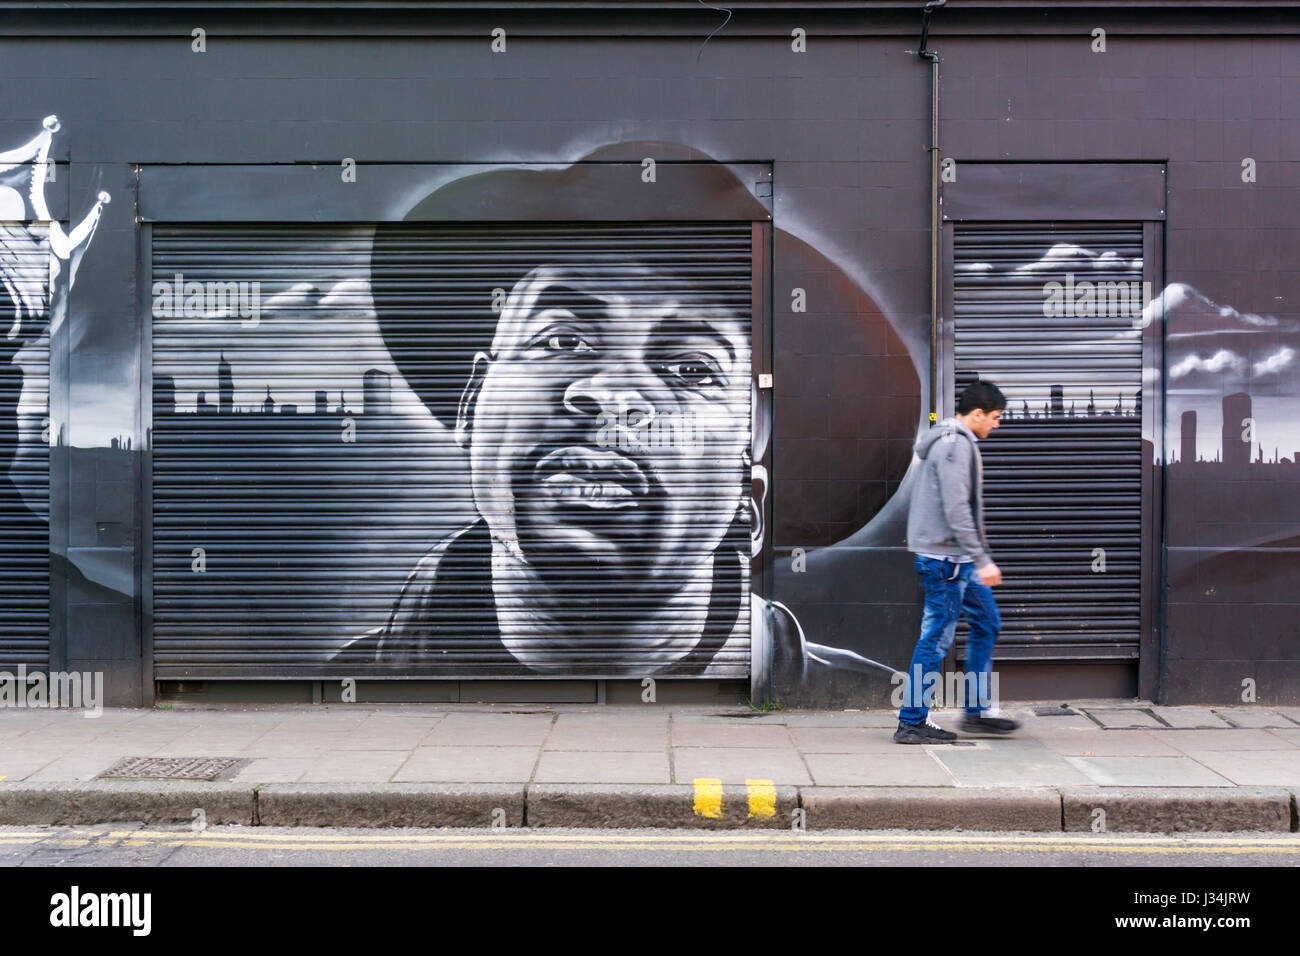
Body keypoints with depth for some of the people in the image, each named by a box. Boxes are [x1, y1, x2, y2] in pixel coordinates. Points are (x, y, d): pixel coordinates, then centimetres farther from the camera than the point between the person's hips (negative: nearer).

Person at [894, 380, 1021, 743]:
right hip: (945, 557, -11)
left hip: (957, 560, 11)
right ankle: (911, 722, 3)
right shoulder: (955, 445, -16)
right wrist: (983, 560, -22)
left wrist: (978, 558, 24)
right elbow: (956, 511, -23)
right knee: (937, 637, -5)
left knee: (987, 621, 15)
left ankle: (978, 710, 22)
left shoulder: (958, 443, 17)